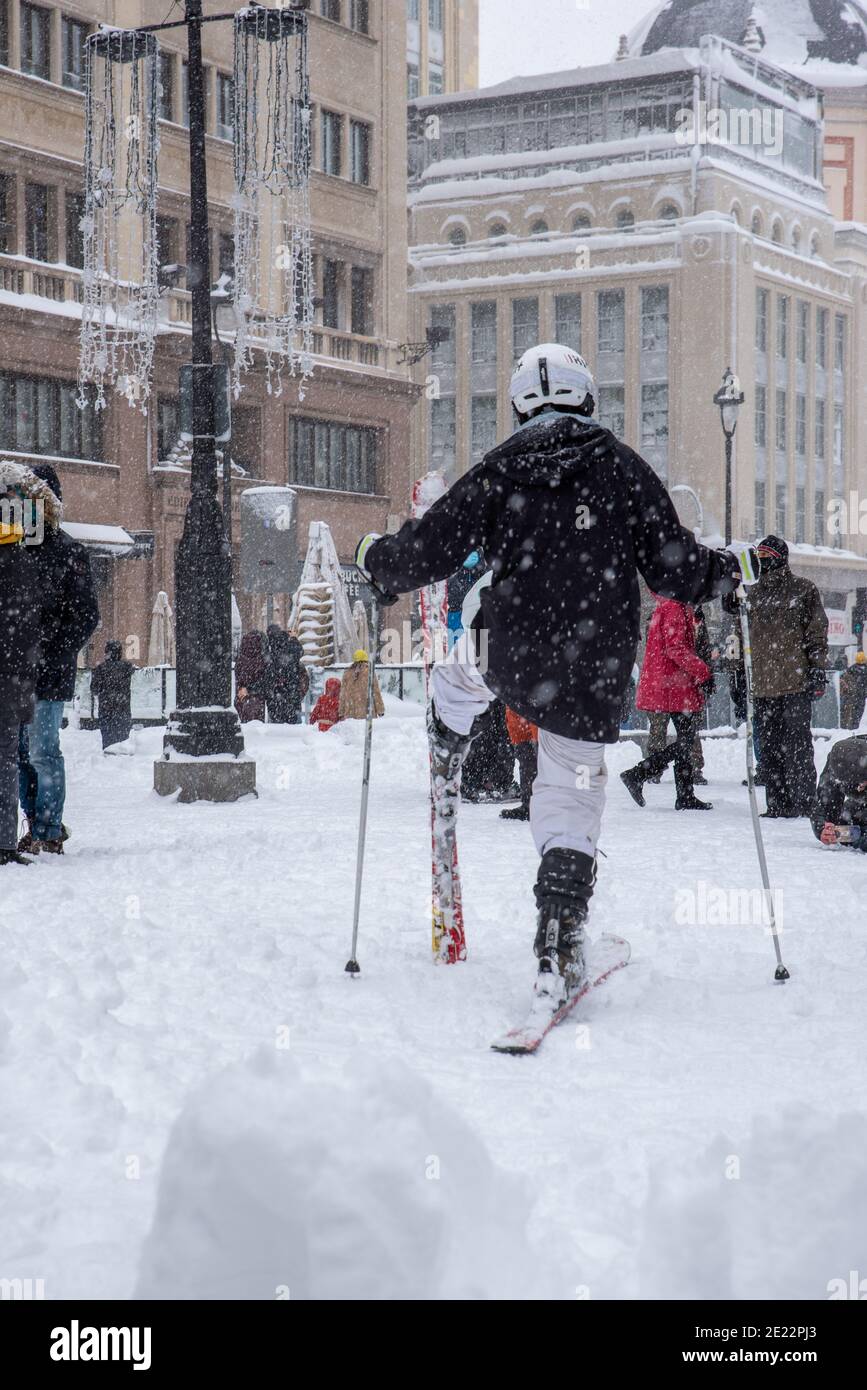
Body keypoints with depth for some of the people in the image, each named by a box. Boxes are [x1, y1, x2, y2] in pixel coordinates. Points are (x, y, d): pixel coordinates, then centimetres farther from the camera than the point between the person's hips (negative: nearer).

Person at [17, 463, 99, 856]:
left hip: (47, 672, -6)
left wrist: (53, 654, -15)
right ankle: (38, 825, 21)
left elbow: (86, 616, -5)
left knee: (42, 751, -6)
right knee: (20, 750, 9)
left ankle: (48, 834, 1)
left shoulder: (70, 553, -3)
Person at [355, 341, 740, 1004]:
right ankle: (559, 954, 0)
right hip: (595, 674, 0)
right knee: (571, 799, 7)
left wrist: (376, 557, 20)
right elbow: (673, 568, -3)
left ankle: (445, 770, 56)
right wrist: (731, 571, 17)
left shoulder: (497, 471, 0)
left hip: (510, 657, 1)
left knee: (460, 666, 37)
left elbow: (429, 551, -1)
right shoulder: (624, 467, -2)